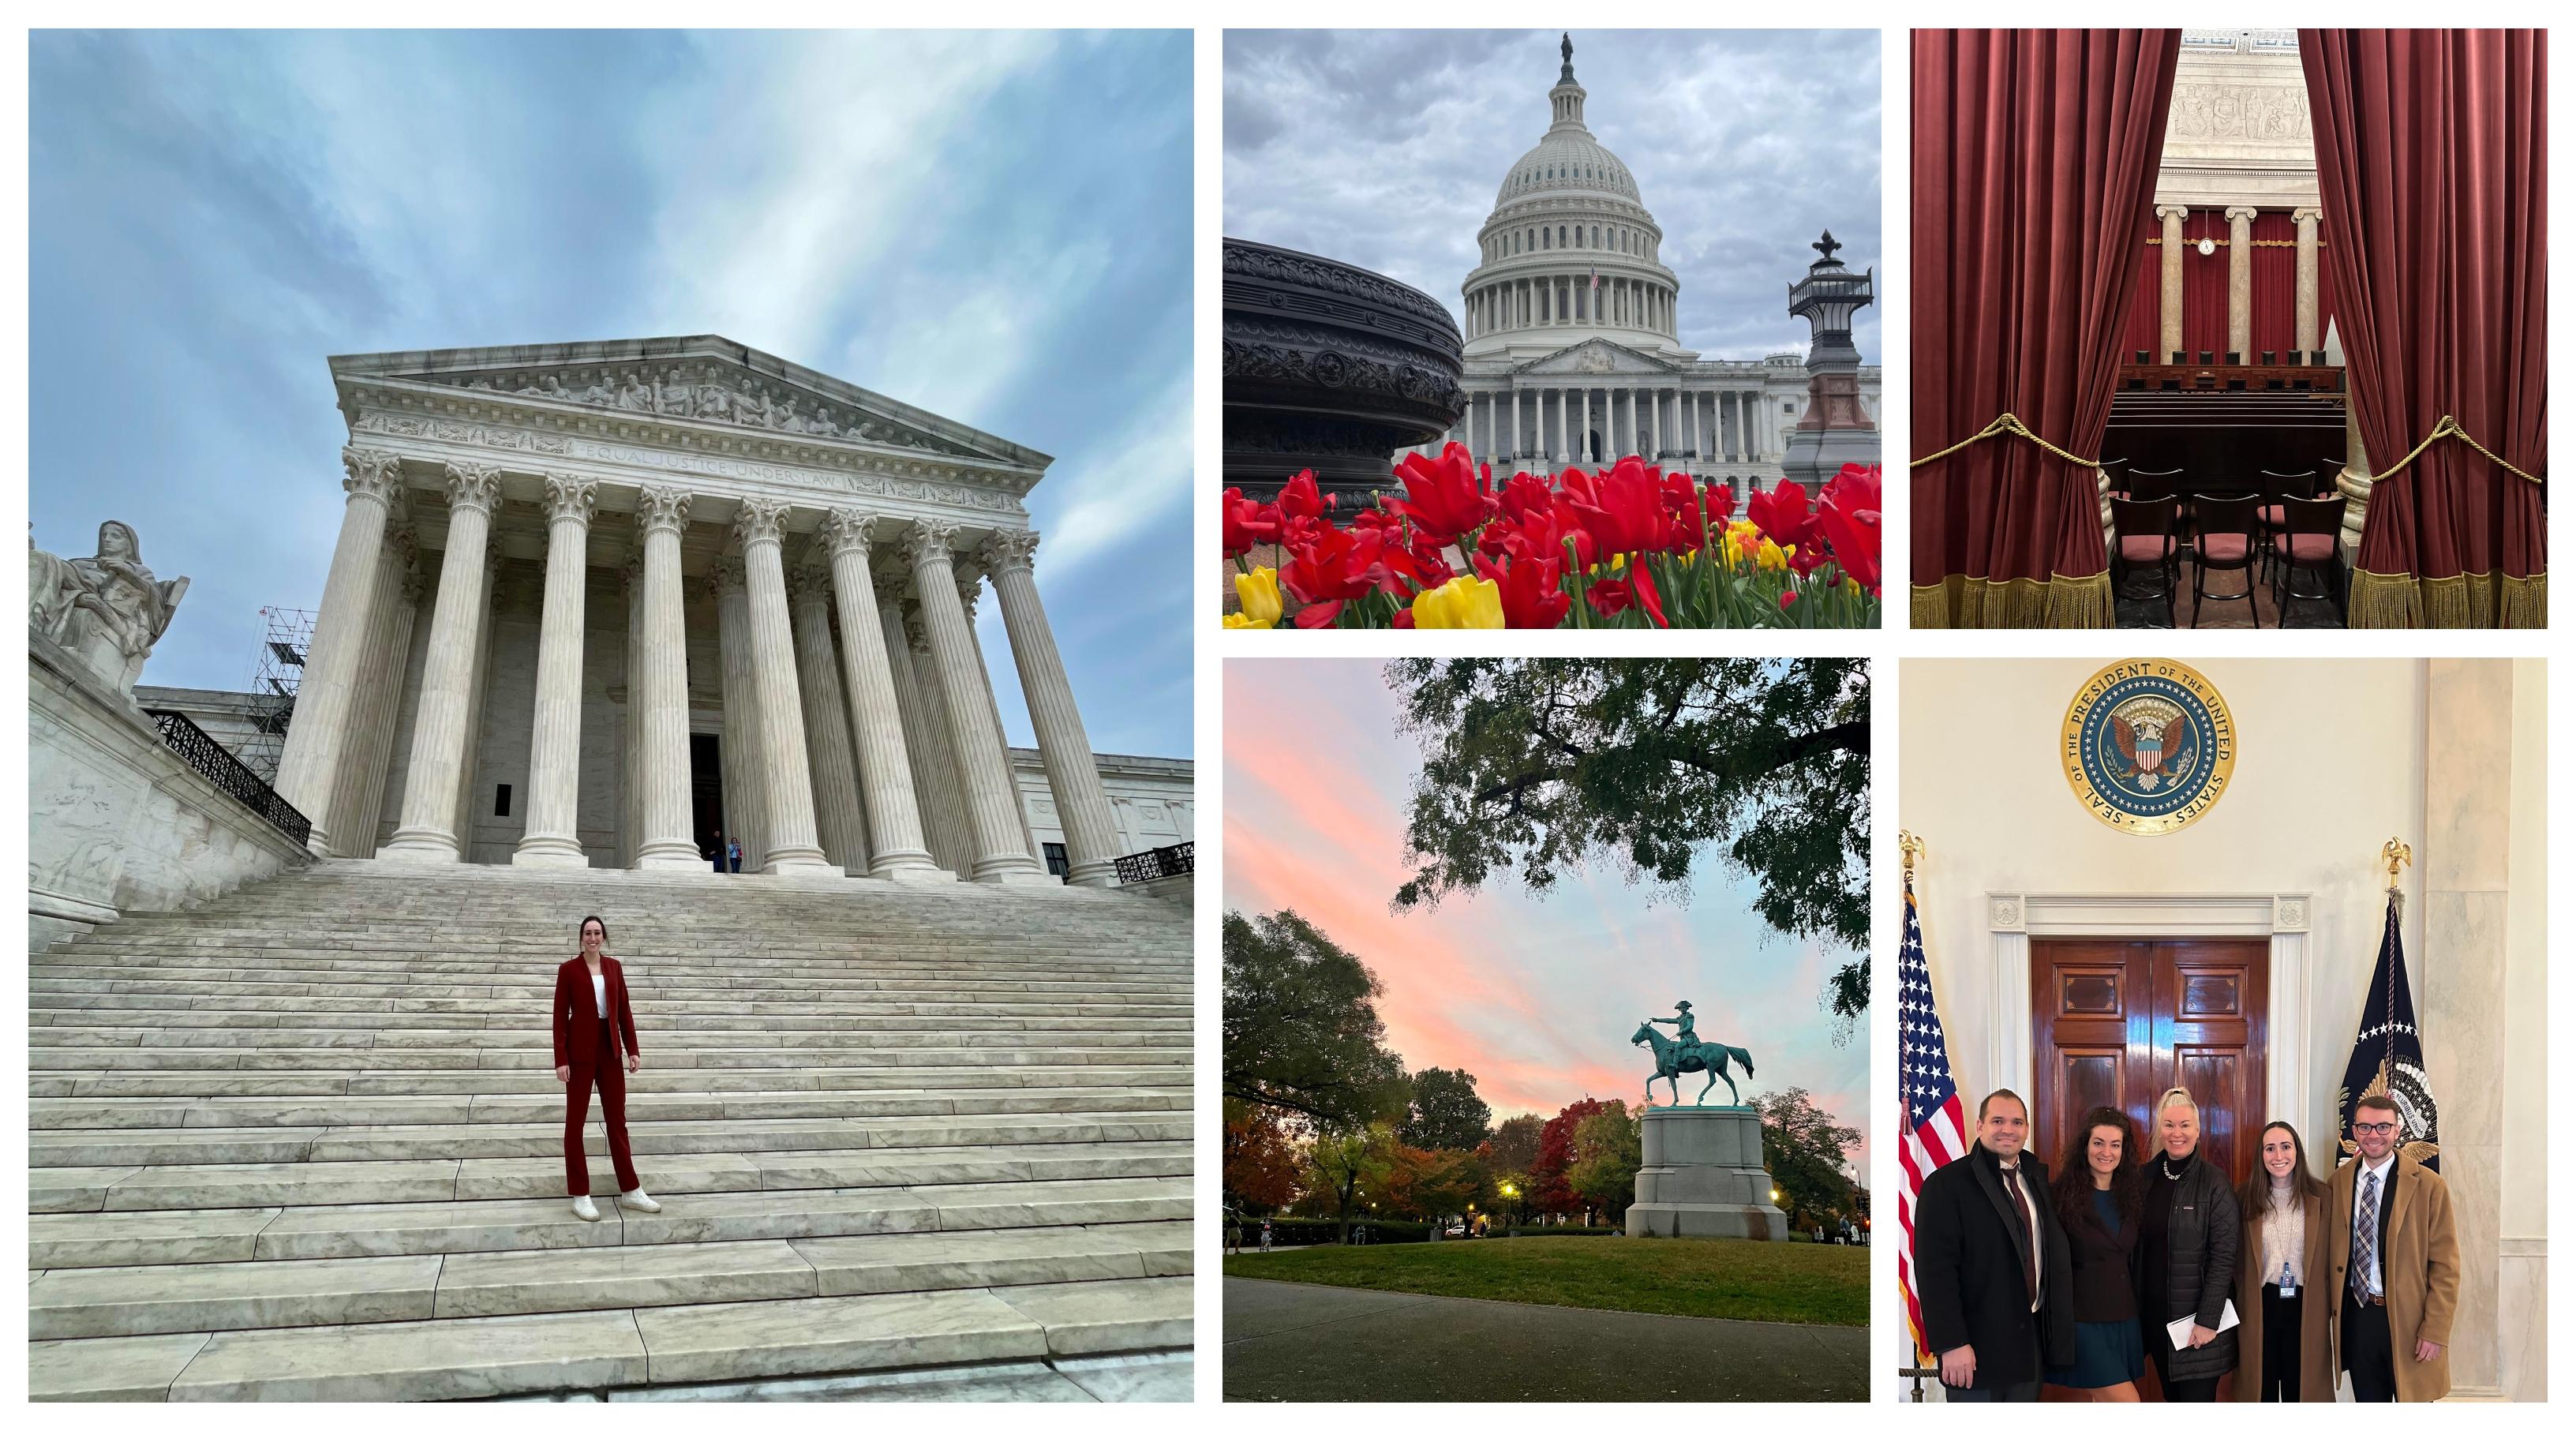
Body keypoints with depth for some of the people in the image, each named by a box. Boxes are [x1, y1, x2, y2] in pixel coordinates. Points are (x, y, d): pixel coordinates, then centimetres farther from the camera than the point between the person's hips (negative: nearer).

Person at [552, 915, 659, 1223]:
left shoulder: (613, 967, 8)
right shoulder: (569, 969, -5)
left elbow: (624, 1010, 10)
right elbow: (560, 1016, -7)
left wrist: (633, 1049, 3)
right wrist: (561, 1059, -13)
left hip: (609, 1049, 5)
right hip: (580, 1051, -5)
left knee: (617, 1119, 9)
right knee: (575, 1121, 3)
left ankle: (630, 1191, 14)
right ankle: (580, 1196, 7)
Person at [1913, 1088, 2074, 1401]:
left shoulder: (2038, 1177, 11)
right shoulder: (1946, 1184, -11)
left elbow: (2054, 1252, 15)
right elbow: (1935, 1269, -16)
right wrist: (1952, 1344, -21)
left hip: (2031, 1340, 6)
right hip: (1978, 1347, -6)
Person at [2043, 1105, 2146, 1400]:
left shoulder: (2131, 1196, 9)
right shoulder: (2063, 1196, -8)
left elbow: (2136, 1261, 15)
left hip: (2125, 1318, 6)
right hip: (2084, 1318, -5)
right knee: (2127, 1404, -11)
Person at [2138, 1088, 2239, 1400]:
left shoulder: (2213, 1184, -9)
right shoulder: (2146, 1177, 6)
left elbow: (2224, 1256, -12)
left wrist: (2207, 1320, -16)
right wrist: (2137, 1309, 4)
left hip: (2198, 1315, -5)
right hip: (2155, 1312, 5)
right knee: (2172, 1397, 14)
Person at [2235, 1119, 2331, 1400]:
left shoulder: (2320, 1197, 0)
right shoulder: (2246, 1198, 1)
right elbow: (2236, 1261, 4)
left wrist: (2335, 1305, -4)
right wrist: (2238, 1310, 1)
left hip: (2305, 1307, 0)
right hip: (2260, 1307, 0)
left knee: (2301, 1389, 7)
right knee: (2261, 1389, 9)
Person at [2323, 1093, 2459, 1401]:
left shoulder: (2429, 1186, -7)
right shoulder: (2338, 1182, 5)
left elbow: (2445, 1266, -7)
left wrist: (2435, 1331, -11)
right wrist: (2332, 1312, 4)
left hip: (2408, 1321, -3)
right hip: (2356, 1315, 3)